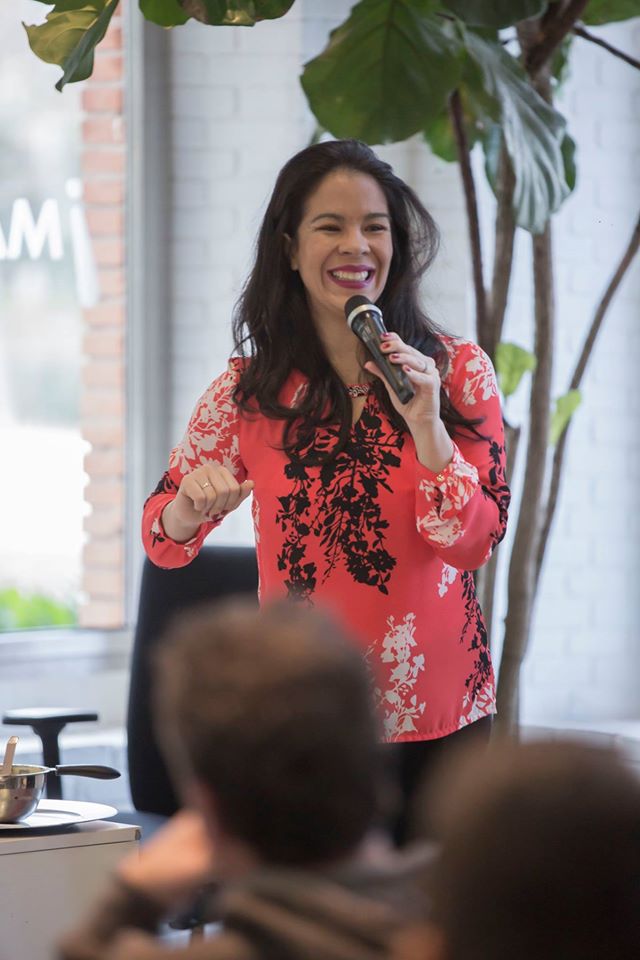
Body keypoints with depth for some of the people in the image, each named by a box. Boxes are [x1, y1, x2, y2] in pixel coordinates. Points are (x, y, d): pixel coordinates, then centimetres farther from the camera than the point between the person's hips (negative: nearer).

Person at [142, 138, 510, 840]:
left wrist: (425, 425, -20)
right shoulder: (250, 389, 1)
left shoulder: (460, 373, -1)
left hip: (439, 718, 0)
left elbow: (473, 545, -7)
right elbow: (162, 538, 6)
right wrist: (194, 501, -16)